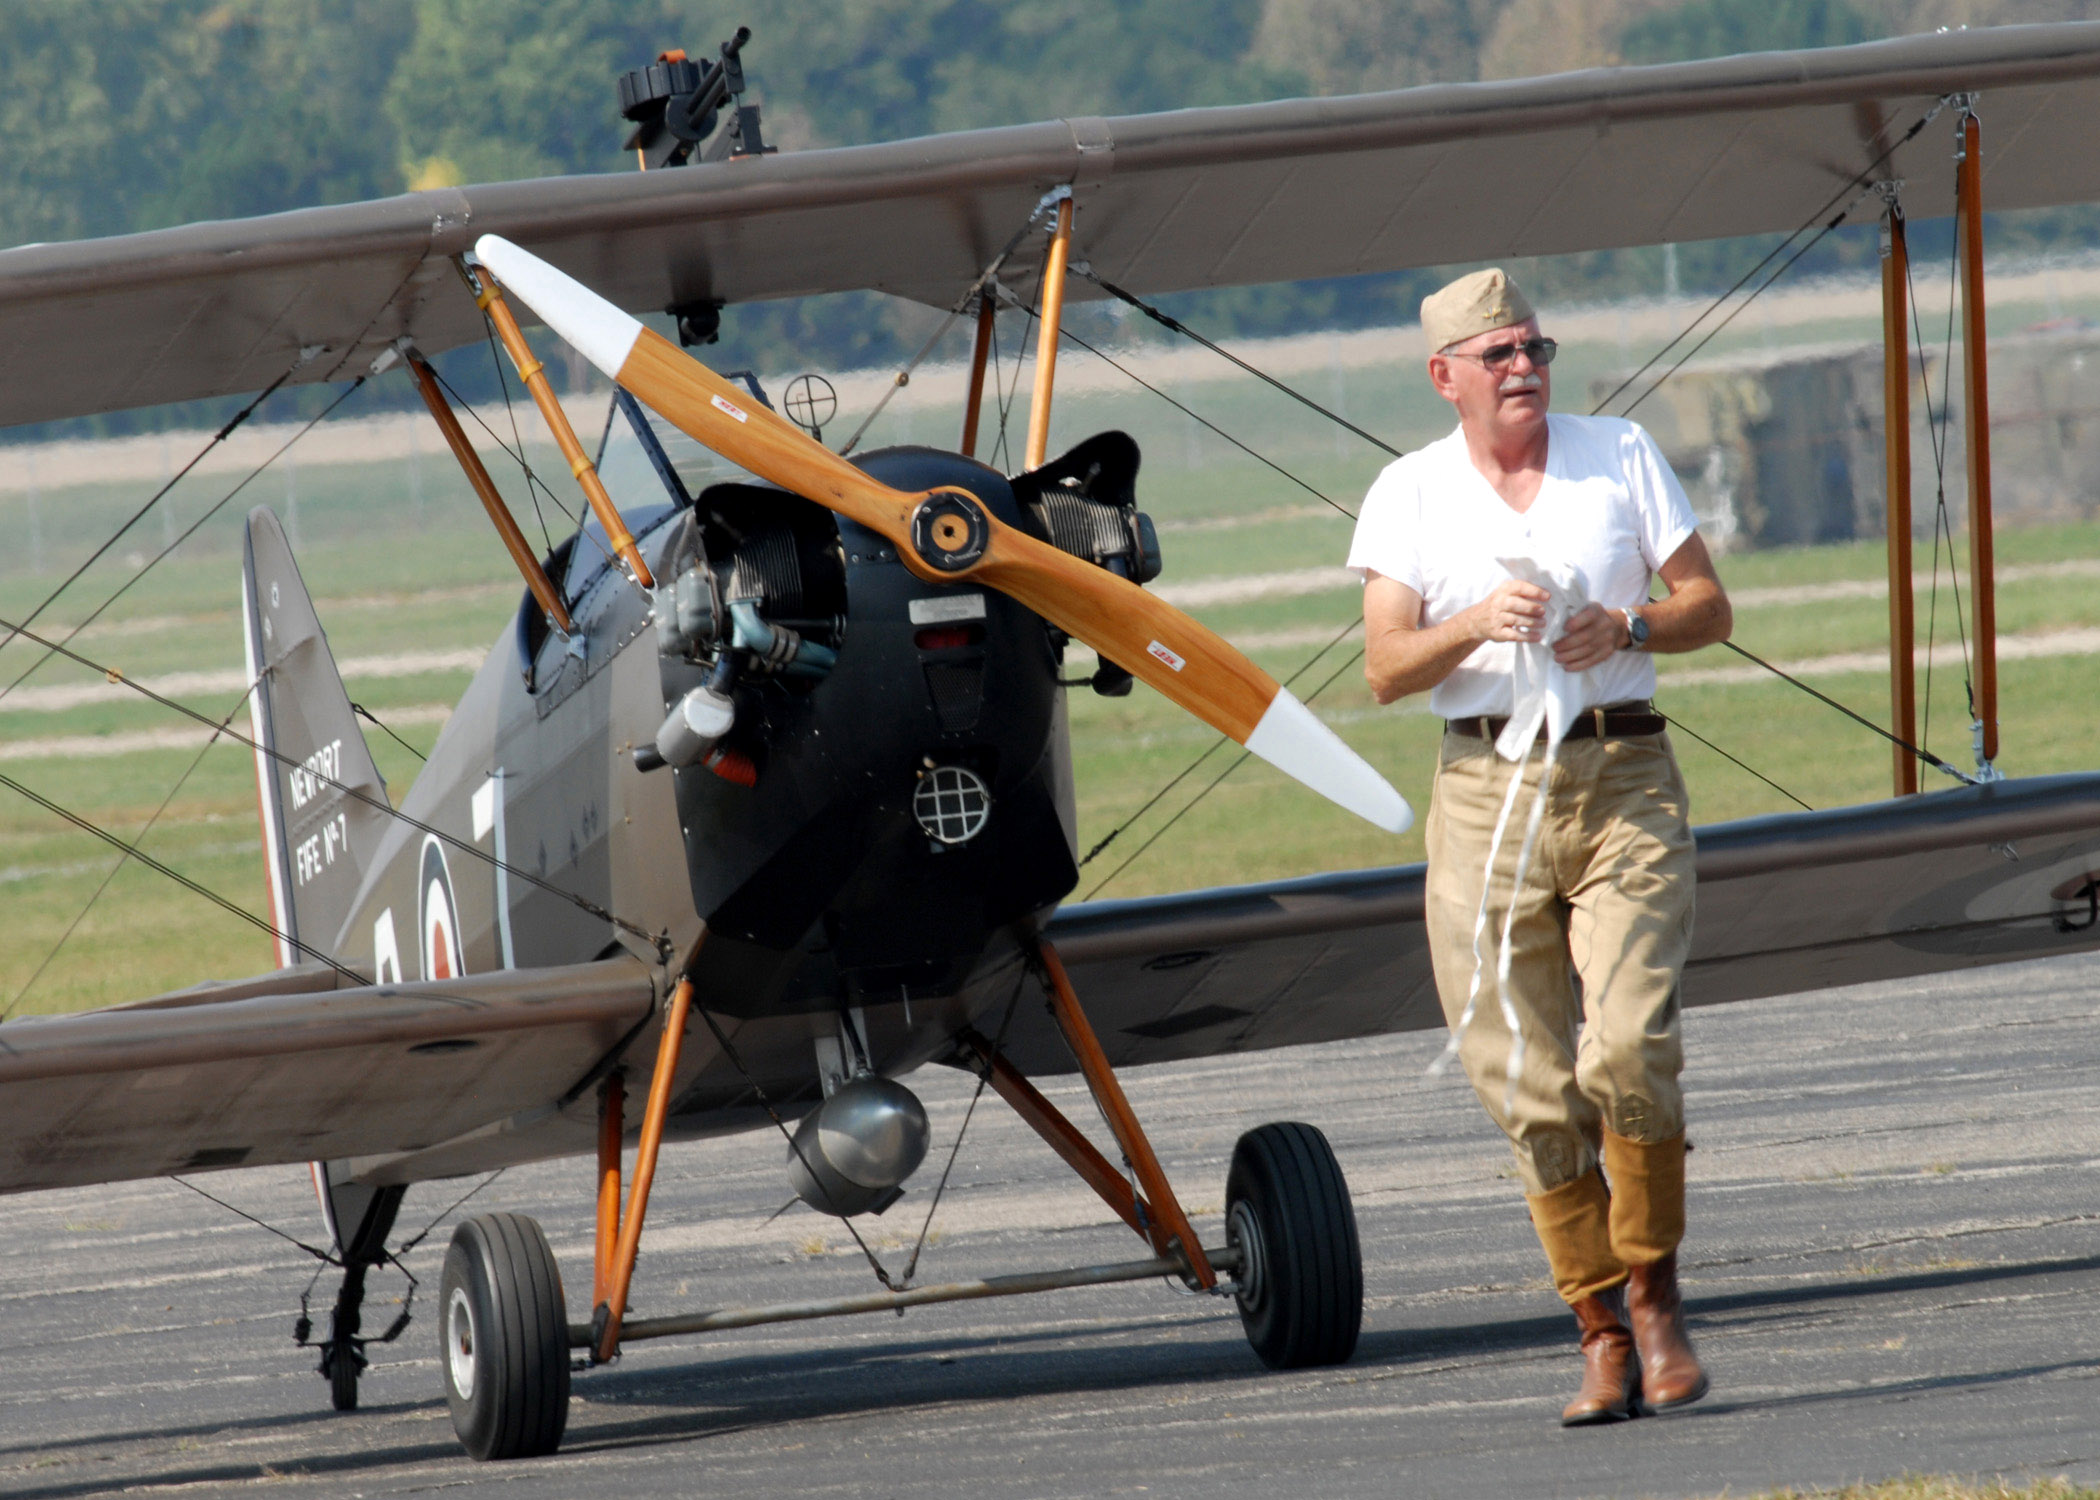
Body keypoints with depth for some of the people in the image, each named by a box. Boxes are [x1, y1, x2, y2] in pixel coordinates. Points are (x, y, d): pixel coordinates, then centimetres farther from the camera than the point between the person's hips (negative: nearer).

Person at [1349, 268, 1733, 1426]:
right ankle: (1604, 1342, 6)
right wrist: (1476, 623, -18)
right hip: (1485, 793, 1)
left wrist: (1626, 627, -11)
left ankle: (1654, 1296, 2)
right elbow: (1385, 669, 1)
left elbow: (1709, 608, 9)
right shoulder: (1408, 492, 6)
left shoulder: (1622, 456, 8)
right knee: (1532, 1087, -2)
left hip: (1624, 778, -1)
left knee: (1629, 1049, -17)